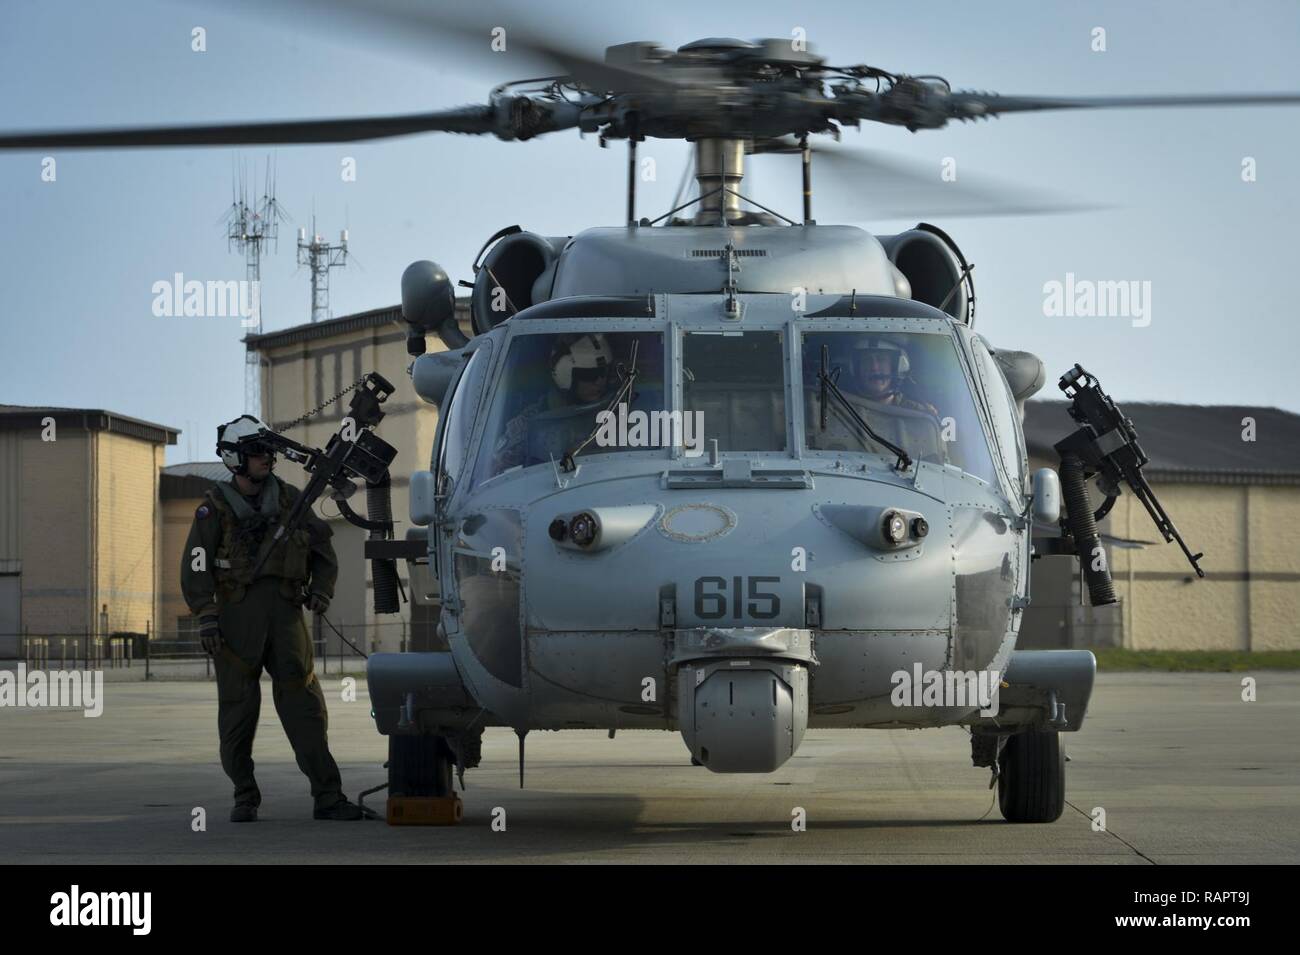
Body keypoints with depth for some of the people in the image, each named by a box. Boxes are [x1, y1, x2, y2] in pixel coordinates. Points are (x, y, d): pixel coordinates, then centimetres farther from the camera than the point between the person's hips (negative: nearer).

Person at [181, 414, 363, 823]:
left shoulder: (287, 498, 11)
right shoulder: (216, 507, 1)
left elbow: (323, 548, 20)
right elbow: (196, 565, -3)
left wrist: (321, 590, 4)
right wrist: (205, 618, -12)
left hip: (284, 612, 2)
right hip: (237, 616, -2)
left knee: (304, 703, -3)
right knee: (237, 708, 1)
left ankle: (327, 797, -5)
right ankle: (245, 799, 11)